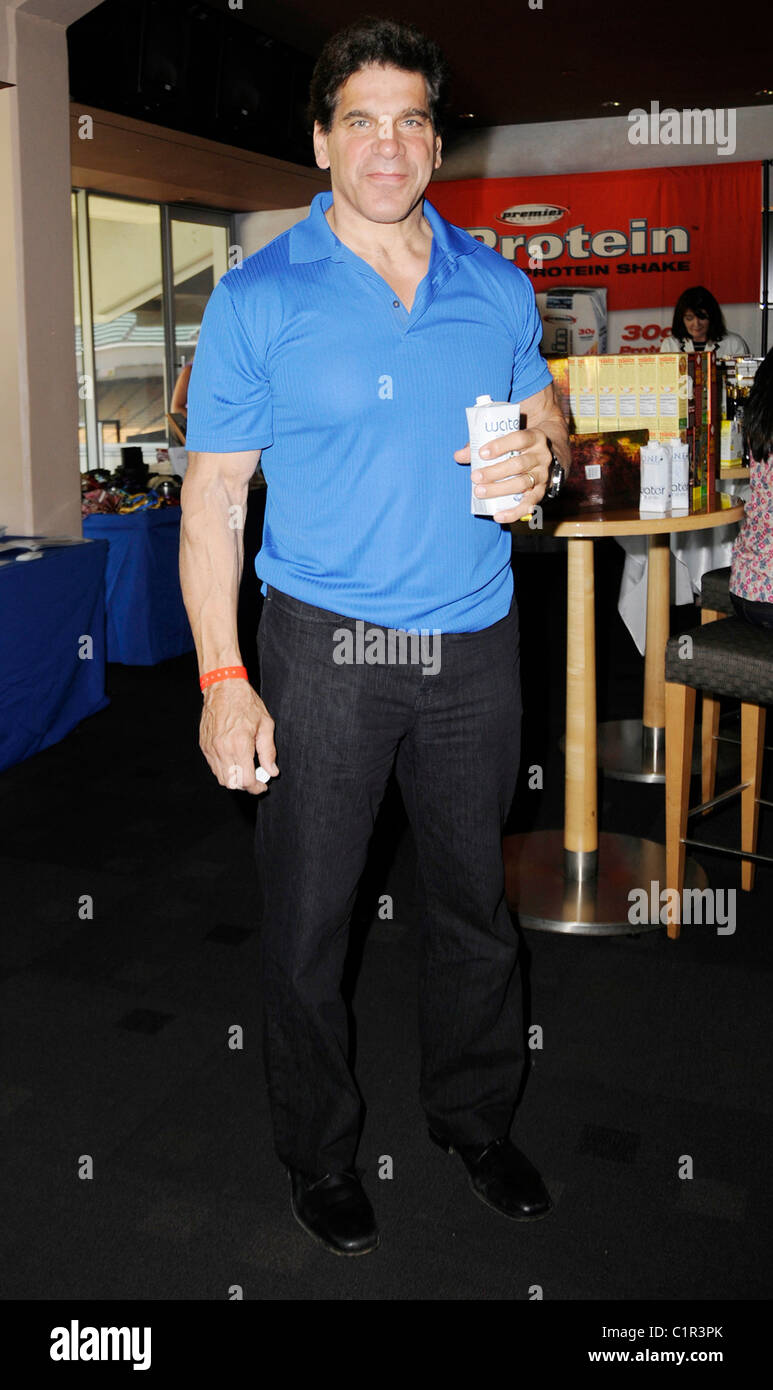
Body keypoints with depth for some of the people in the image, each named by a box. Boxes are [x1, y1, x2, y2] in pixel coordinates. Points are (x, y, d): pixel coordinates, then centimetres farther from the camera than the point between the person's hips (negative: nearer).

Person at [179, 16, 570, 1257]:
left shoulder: (498, 288, 6)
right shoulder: (258, 300, -4)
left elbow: (545, 423, 17)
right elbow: (212, 495, -6)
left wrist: (542, 458, -9)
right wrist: (222, 679, -13)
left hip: (474, 643, 3)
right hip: (324, 646, -3)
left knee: (475, 897, 15)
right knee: (308, 920, 7)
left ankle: (475, 1117, 38)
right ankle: (319, 1152, 30)